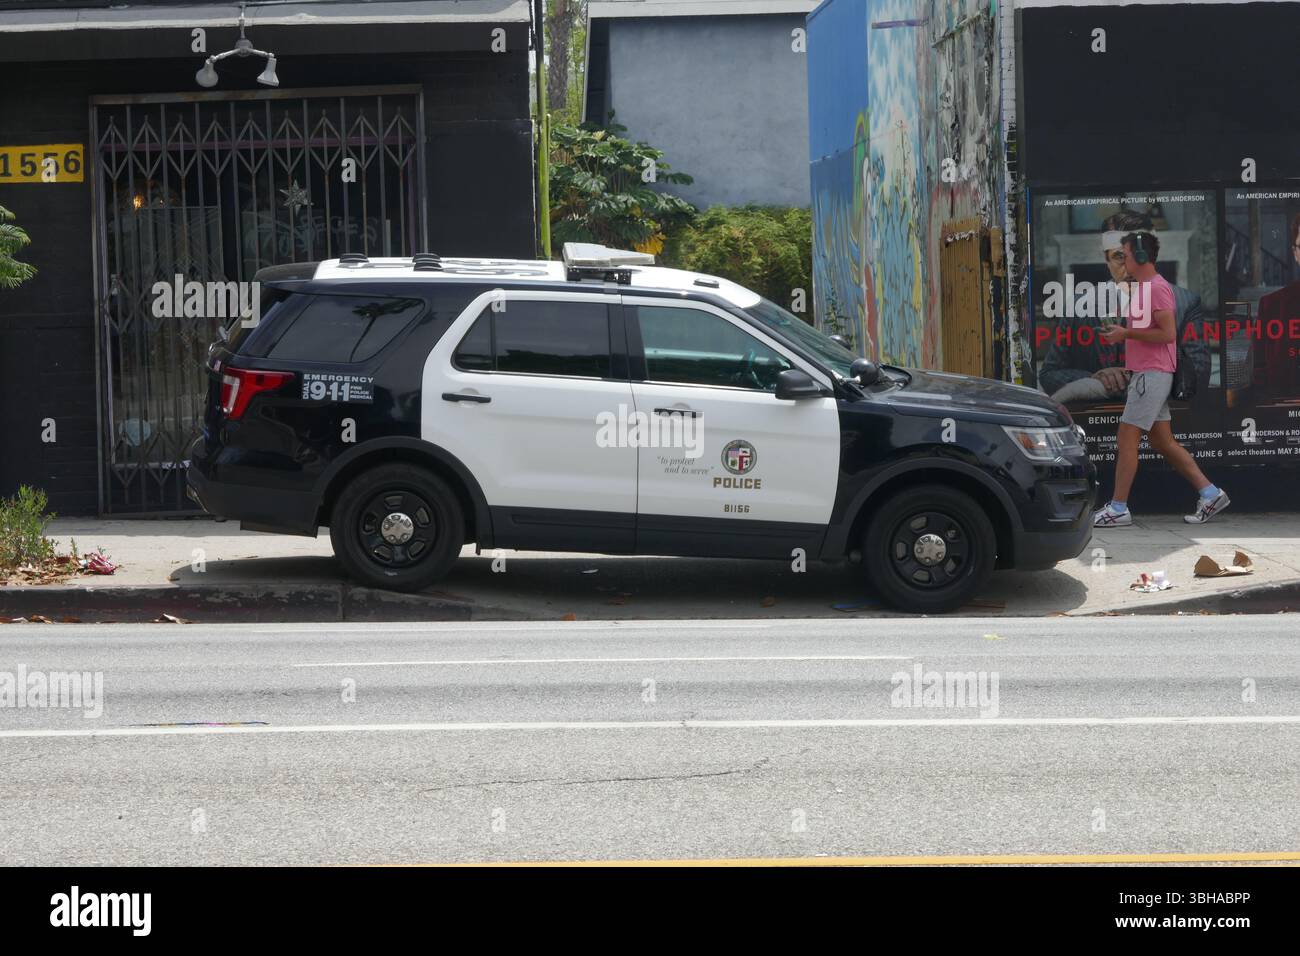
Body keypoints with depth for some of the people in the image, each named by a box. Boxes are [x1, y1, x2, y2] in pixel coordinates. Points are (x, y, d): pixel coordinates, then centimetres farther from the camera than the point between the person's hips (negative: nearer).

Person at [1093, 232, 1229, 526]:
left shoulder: (1157, 287, -13)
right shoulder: (1141, 287, 18)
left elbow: (1167, 333, -20)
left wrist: (1126, 333, -17)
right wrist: (1121, 334, 10)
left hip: (1152, 375, -10)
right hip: (1144, 372, 10)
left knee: (1126, 438, -8)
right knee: (1162, 441, 11)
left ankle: (1118, 508, -4)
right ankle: (1210, 493, 13)